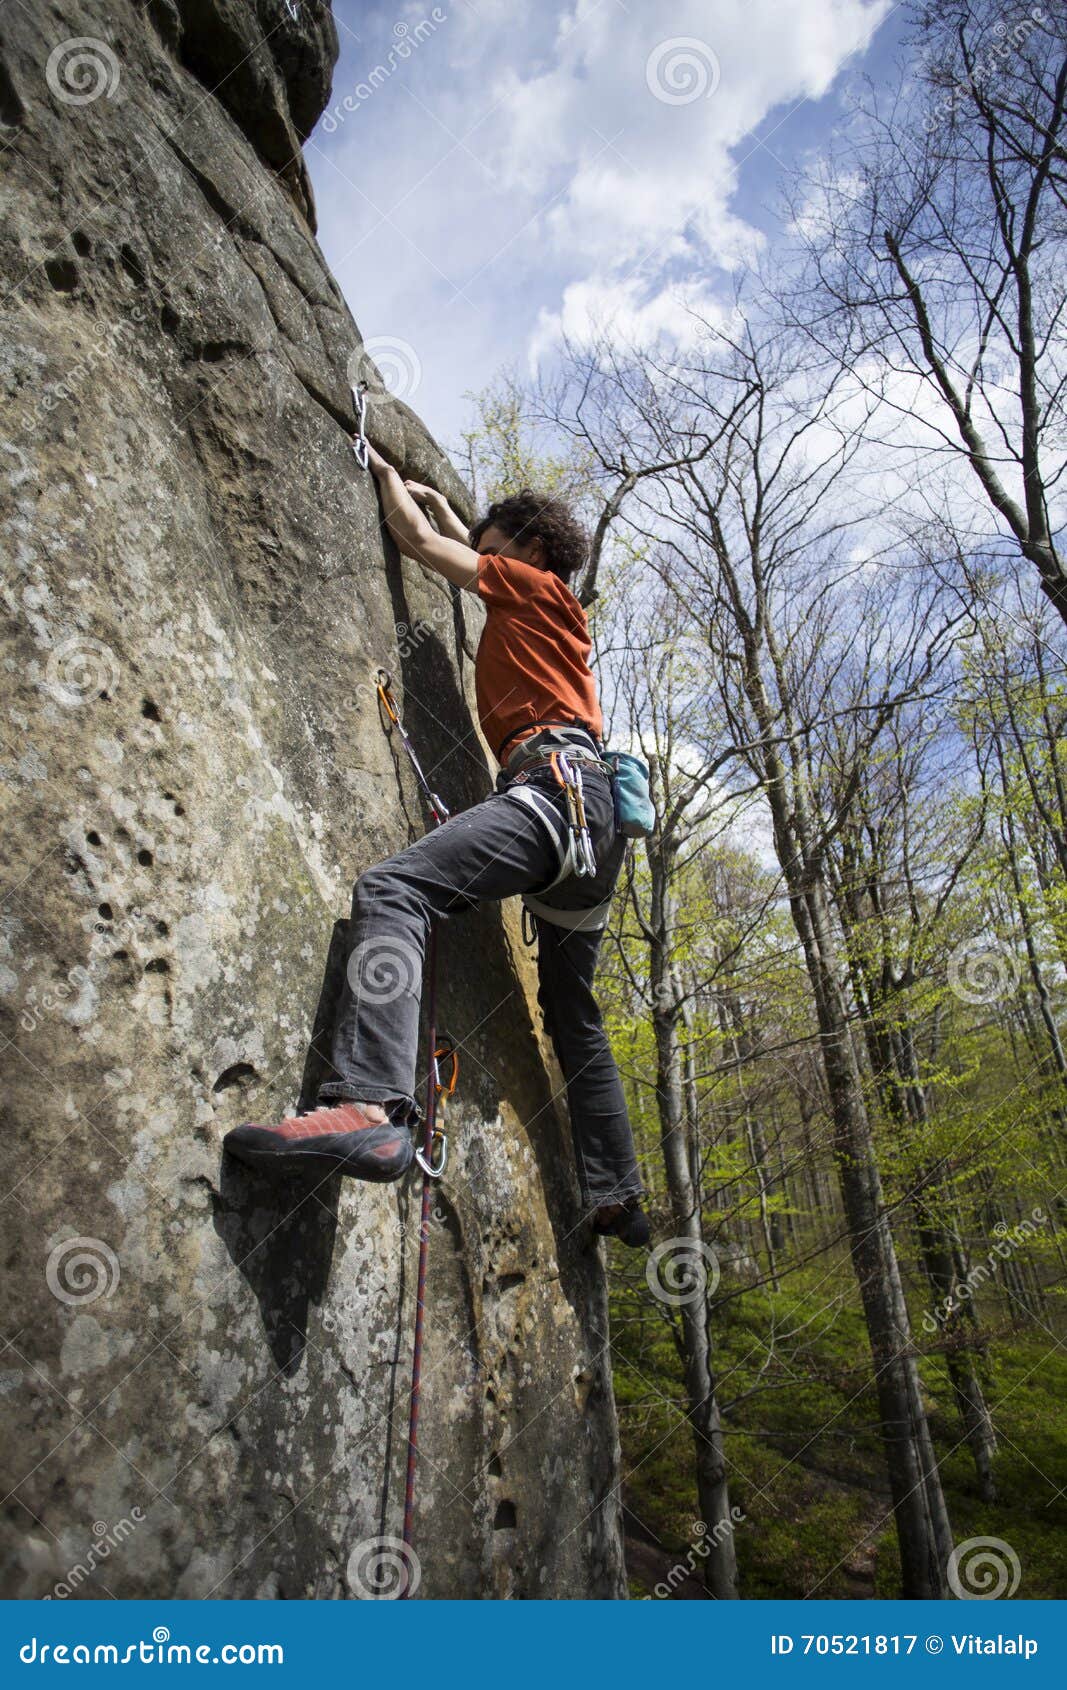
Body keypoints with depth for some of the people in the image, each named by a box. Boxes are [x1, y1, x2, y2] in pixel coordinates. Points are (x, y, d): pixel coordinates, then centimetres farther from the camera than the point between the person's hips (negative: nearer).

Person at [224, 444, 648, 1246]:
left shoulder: (537, 585, 14)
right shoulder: (548, 614, 36)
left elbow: (418, 539, 19)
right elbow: (462, 544, 56)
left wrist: (386, 472, 35)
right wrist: (438, 499, 64)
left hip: (555, 782, -10)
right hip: (596, 818, 10)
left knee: (391, 888, -28)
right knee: (574, 1016, 14)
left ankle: (371, 1104, -48)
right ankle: (618, 1197, 20)